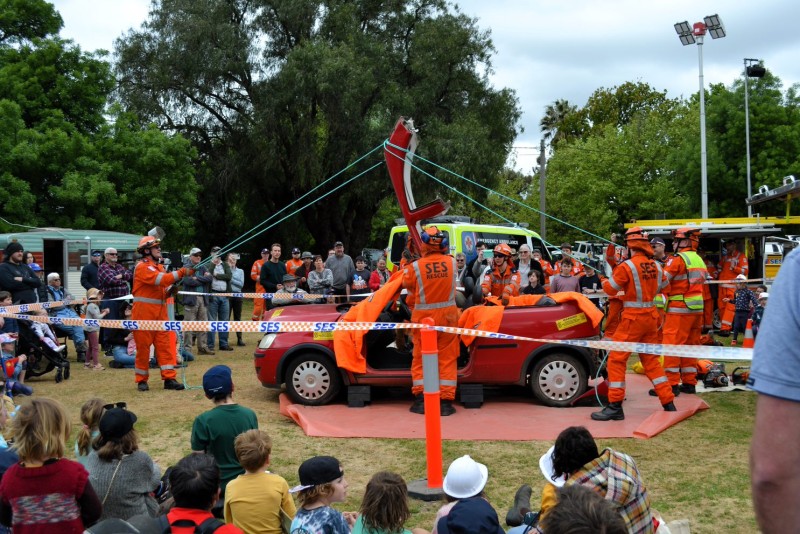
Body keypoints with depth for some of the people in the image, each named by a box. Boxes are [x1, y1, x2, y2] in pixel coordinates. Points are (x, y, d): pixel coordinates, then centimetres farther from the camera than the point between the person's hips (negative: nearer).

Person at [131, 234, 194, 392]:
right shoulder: (142, 267, -11)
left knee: (165, 343, 1)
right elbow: (161, 279, -24)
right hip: (144, 311, -7)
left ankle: (169, 378, 1)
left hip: (160, 311, 7)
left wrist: (170, 291, -2)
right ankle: (141, 380, 12)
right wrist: (182, 272, -27)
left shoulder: (159, 266, 16)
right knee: (143, 345, 1)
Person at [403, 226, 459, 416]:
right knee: (447, 358, 7)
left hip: (423, 316, -1)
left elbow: (407, 284, 1)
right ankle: (446, 401, 6)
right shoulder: (451, 262, -7)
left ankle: (420, 398, 8)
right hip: (448, 315, 1)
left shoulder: (415, 267, -14)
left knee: (420, 358, 11)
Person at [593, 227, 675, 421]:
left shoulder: (627, 266, -14)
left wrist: (603, 281, 14)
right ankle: (668, 403, 19)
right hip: (651, 317, 6)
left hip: (633, 317, -6)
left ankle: (615, 406, -4)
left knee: (617, 359, -1)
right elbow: (663, 286, 15)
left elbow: (610, 288, -7)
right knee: (651, 360, 17)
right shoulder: (655, 266, 3)